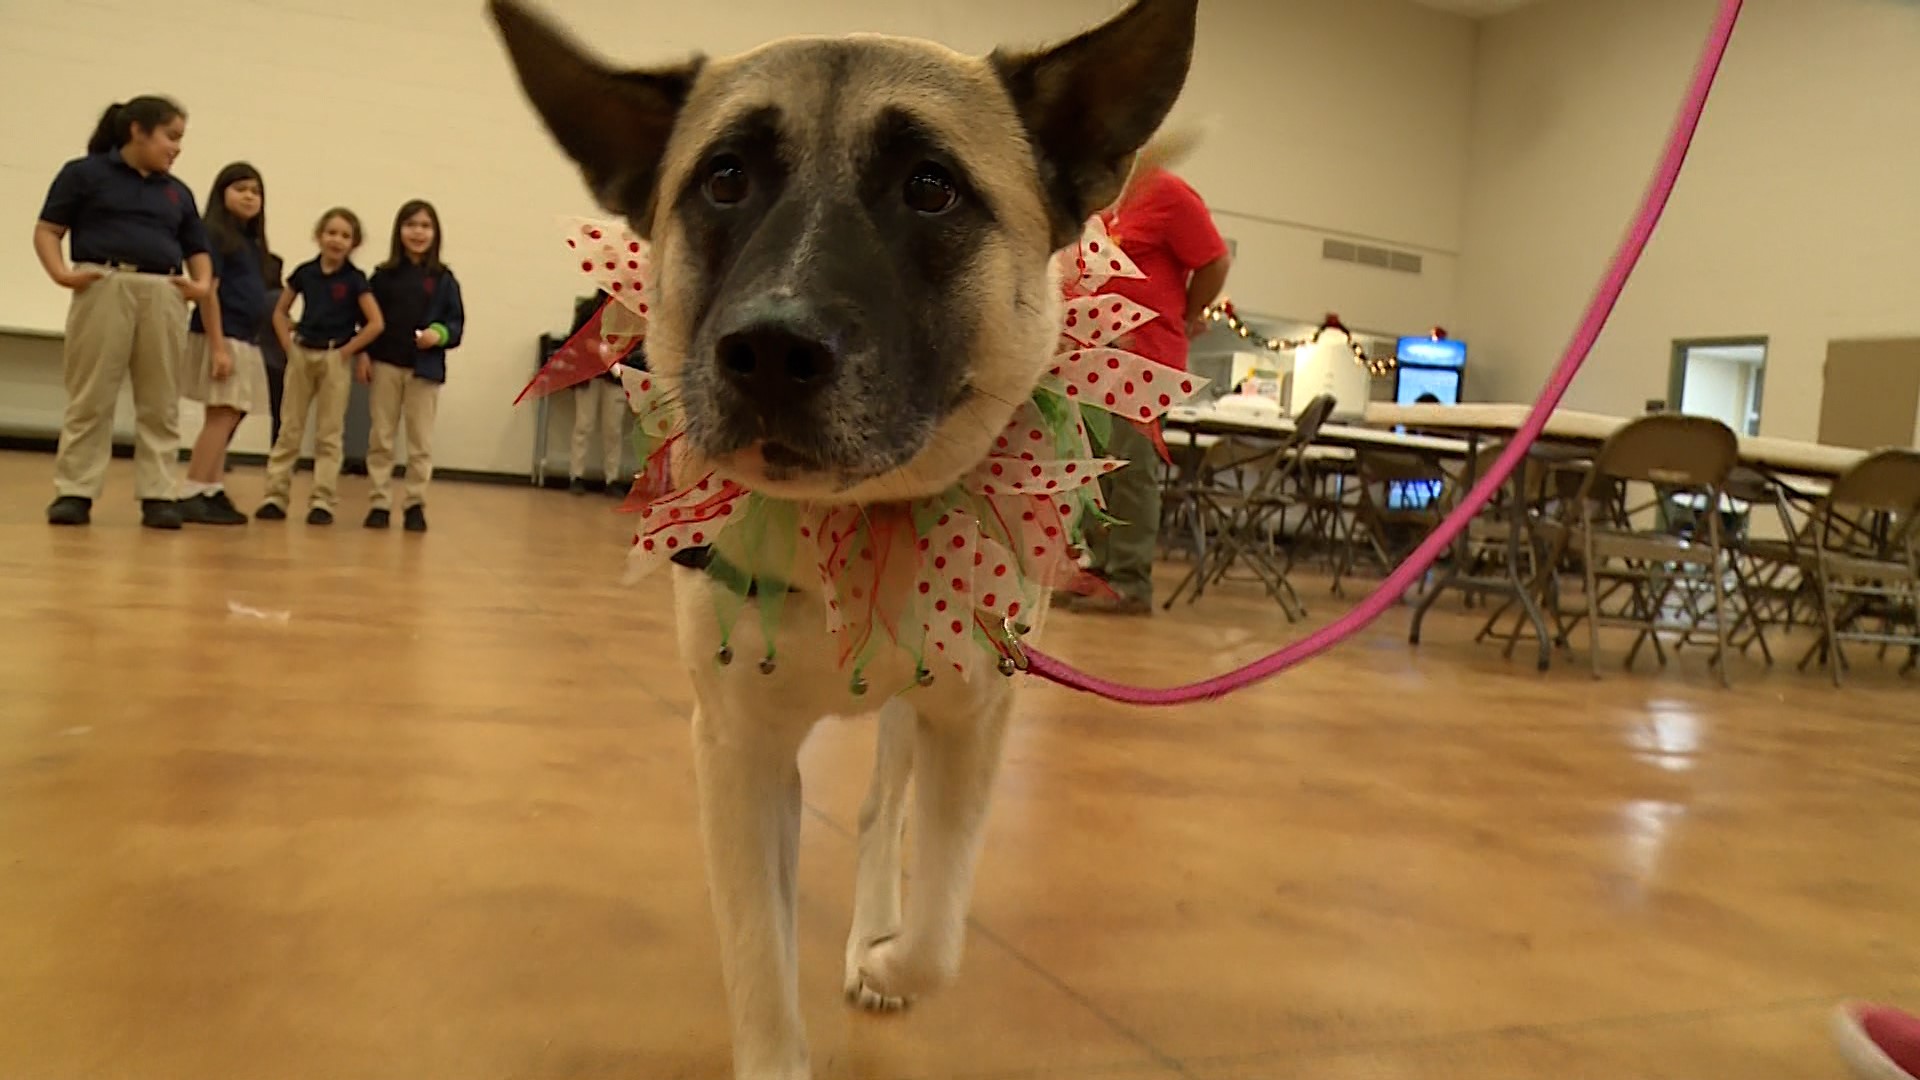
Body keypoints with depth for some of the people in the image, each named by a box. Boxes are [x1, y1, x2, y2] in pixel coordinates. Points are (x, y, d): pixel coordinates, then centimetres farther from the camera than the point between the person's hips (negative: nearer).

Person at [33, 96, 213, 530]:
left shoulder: (177, 192, 19)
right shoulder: (85, 173, 6)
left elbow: (197, 250, 21)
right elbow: (47, 229, 3)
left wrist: (202, 284, 1)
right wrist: (61, 273, -13)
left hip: (164, 296, 4)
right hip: (105, 288, -4)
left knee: (160, 404, 2)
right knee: (90, 399, -2)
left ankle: (158, 495, 6)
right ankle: (74, 492, 3)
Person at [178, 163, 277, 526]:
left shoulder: (252, 243, 17)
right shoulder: (214, 235, -7)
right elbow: (208, 292, -14)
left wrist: (247, 344, 11)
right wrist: (218, 346, -20)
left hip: (245, 340, 8)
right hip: (222, 337, -8)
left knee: (229, 417, 8)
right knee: (224, 415, -12)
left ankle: (213, 492, 11)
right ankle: (191, 494, -9)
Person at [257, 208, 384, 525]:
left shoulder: (355, 279, -6)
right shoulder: (304, 272, 3)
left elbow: (376, 324, -12)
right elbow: (280, 312, 13)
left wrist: (347, 351, -10)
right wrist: (289, 346, 1)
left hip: (335, 360, -3)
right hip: (301, 355, 3)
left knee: (329, 434, 3)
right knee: (289, 429, 6)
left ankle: (322, 501, 7)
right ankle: (276, 496, 10)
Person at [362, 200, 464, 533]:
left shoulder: (444, 280, 1)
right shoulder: (384, 275, 3)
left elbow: (457, 324, 0)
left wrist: (440, 334, -19)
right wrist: (365, 355, -6)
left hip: (426, 369, -1)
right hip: (386, 364, 1)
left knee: (420, 442, 5)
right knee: (381, 438, 7)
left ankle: (416, 504, 14)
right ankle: (380, 502, 14)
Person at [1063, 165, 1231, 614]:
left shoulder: (1168, 194, -8)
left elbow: (1216, 262, -8)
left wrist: (1185, 316, 2)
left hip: (1143, 357, -8)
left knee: (1130, 467, -6)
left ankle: (1131, 583, -1)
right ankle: (1100, 569, 19)